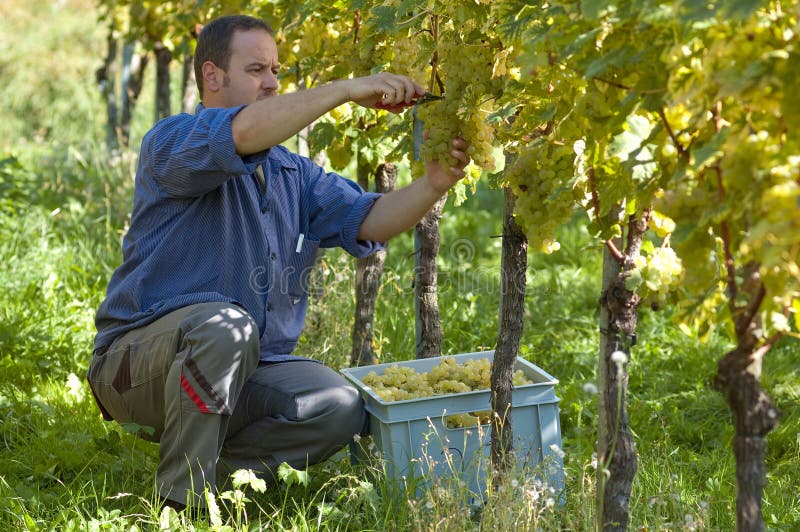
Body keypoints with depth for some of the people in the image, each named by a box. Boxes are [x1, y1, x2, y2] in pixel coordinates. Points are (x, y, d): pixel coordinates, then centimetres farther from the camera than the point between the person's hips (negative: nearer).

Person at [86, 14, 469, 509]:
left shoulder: (295, 173, 14)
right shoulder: (171, 142, -8)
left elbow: (367, 219, -1)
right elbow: (243, 132, -30)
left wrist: (433, 185, -20)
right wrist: (349, 89, -30)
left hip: (244, 372, 6)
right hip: (139, 361, -6)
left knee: (341, 407, -17)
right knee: (225, 325, -37)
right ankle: (181, 500, -24)